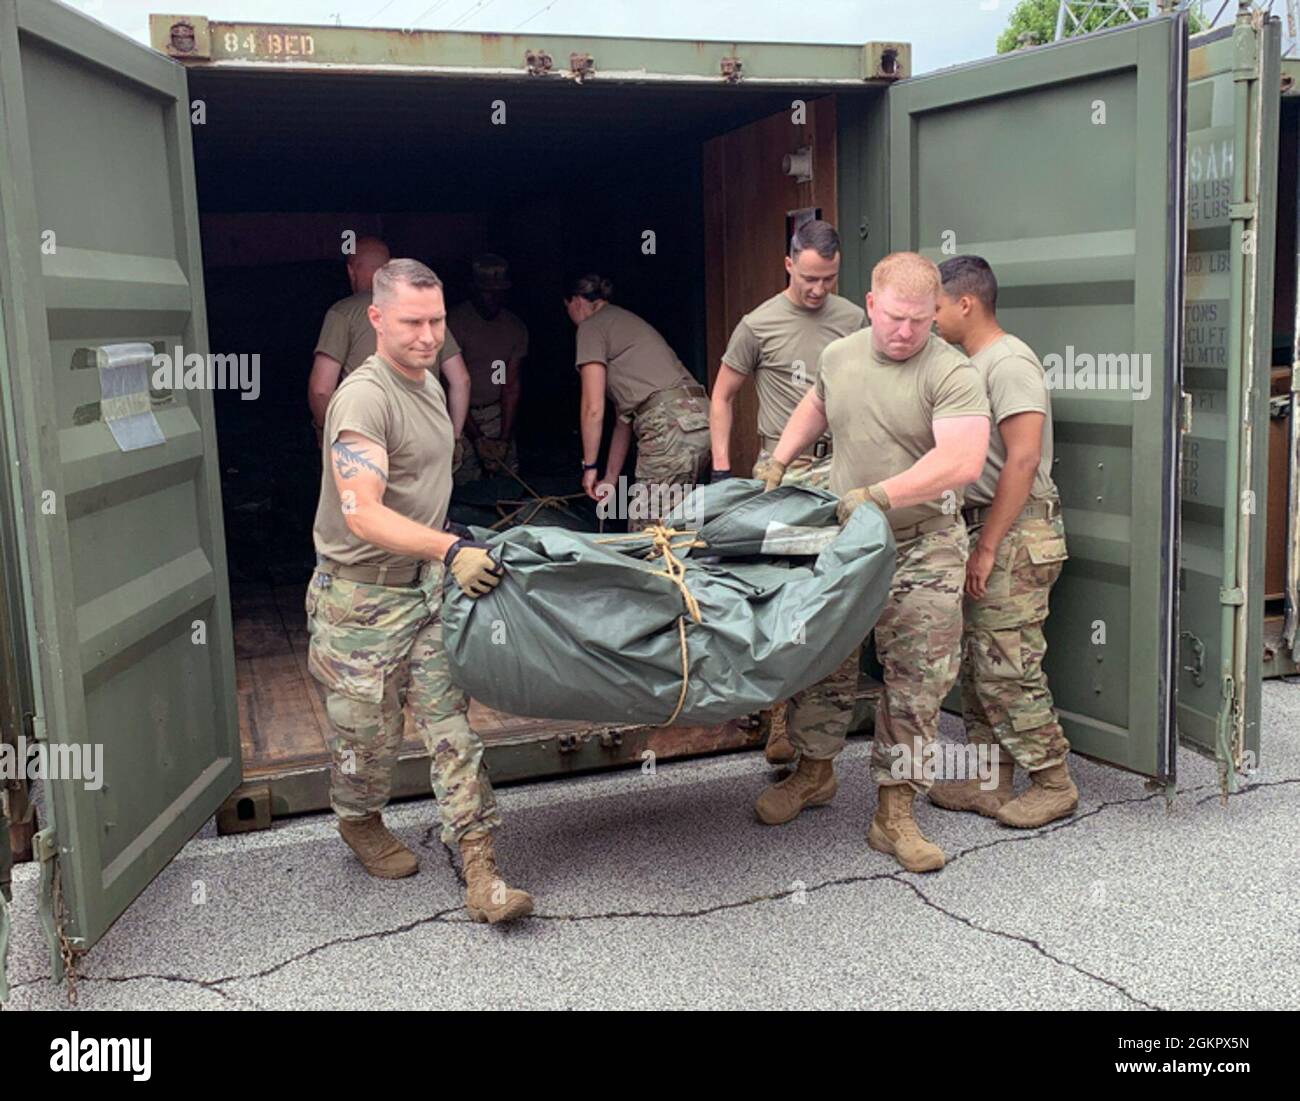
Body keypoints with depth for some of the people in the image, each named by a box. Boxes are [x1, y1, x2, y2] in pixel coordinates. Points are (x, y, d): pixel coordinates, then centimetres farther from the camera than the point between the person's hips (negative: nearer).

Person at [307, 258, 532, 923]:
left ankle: (479, 869, 4)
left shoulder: (429, 382, 10)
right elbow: (362, 513, -31)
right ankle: (360, 824, 38)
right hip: (362, 597, -7)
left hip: (427, 584, 7)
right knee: (369, 731, 8)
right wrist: (450, 549, -39)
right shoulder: (364, 398, -20)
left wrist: (459, 545, 29)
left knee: (449, 721, 2)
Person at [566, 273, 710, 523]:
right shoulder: (625, 320, 31)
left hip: (669, 424, -9)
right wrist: (610, 478, 30)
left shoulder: (591, 326, 5)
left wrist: (589, 466, 9)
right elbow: (625, 417, 30)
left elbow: (593, 409, -1)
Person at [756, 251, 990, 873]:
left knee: (915, 682, -2)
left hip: (920, 549, -4)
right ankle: (814, 772, 33)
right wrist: (778, 460, 16)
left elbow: (962, 461, -26)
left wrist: (879, 496, -32)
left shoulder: (951, 374, -14)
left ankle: (894, 815, 10)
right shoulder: (838, 356, 5)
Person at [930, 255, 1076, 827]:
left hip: (1017, 534, -10)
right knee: (975, 664, 13)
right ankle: (989, 781, 23)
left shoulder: (1008, 362, -14)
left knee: (1006, 669, -6)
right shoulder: (969, 365, 17)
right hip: (982, 528, 10)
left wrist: (987, 548, -20)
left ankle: (1052, 783, 9)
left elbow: (1023, 461, -21)